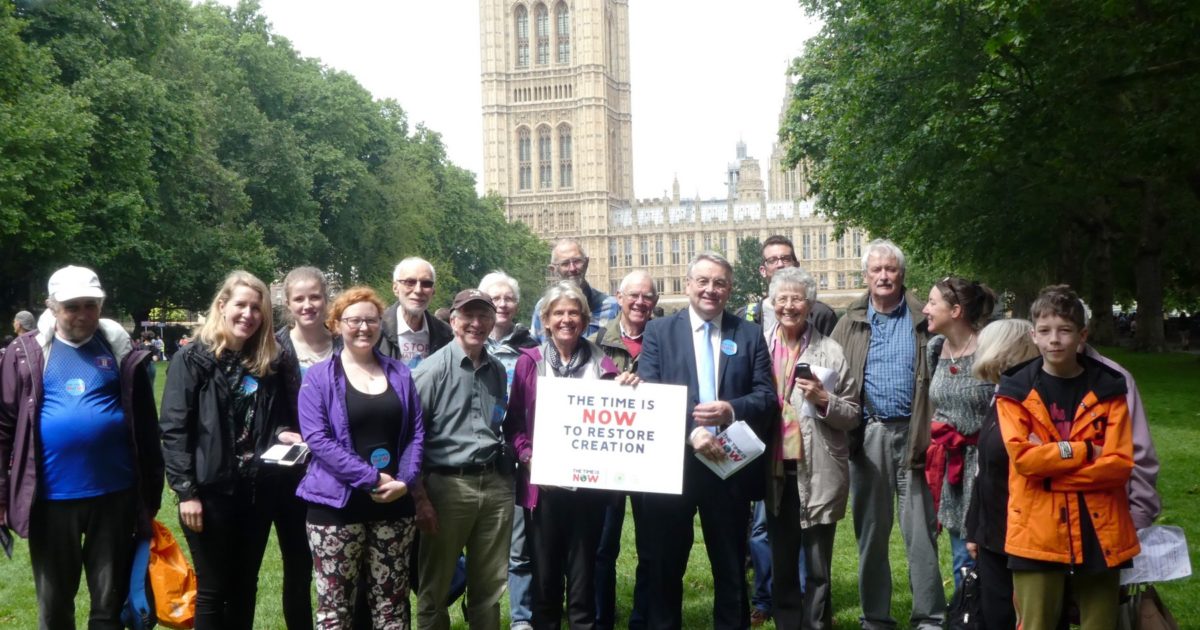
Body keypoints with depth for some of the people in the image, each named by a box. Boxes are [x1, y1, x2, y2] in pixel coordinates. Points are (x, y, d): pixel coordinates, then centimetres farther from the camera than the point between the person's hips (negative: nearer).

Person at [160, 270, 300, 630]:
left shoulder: (269, 364, 9)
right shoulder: (193, 359, -6)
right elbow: (174, 429, -10)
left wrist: (284, 433, -5)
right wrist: (186, 490, -15)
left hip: (257, 490, 5)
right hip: (210, 490, -5)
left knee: (245, 586, 14)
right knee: (212, 589, 5)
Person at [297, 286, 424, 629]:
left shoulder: (400, 373, 9)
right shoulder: (318, 377, -2)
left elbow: (416, 432, 8)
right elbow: (317, 438, -12)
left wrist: (404, 480, -9)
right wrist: (371, 477, -18)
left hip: (393, 504, 4)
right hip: (337, 504, -3)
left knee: (391, 600, 10)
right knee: (335, 602, 2)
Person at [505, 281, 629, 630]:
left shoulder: (601, 364, 7)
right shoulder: (529, 362, 3)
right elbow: (514, 421, 3)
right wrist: (527, 456, -12)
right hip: (543, 483, -1)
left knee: (584, 572, 7)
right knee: (545, 572, 8)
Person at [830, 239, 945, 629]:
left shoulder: (922, 320, 5)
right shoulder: (851, 323, 9)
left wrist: (931, 432, -7)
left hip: (913, 433, -2)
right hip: (868, 434, 2)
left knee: (921, 529, 0)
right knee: (870, 529, 9)